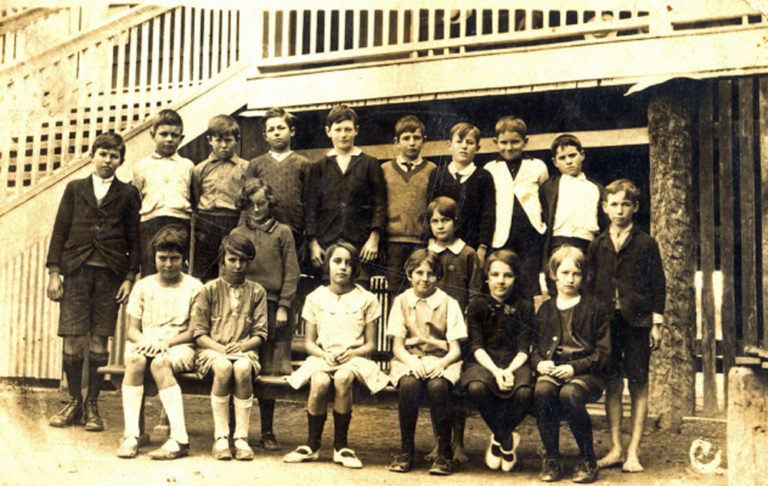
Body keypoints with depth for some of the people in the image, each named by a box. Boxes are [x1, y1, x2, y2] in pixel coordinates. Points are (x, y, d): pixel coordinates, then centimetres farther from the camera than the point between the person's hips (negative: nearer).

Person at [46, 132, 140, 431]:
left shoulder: (128, 194, 10)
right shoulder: (75, 189, 14)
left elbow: (134, 239, 7)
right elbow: (60, 231, 10)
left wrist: (130, 277, -2)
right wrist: (54, 272, 2)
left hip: (111, 274, -1)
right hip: (76, 271, 1)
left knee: (99, 342, 0)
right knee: (72, 341, -2)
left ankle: (92, 406, 9)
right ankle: (74, 403, 11)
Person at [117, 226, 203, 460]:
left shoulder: (193, 287, 5)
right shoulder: (143, 286, 14)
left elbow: (194, 332, -2)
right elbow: (131, 329, 10)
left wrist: (165, 342, -17)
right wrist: (144, 341, -13)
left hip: (179, 346, -2)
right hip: (145, 344, 3)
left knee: (160, 363, -36)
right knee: (134, 359, -33)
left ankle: (179, 438, -38)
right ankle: (130, 435, -34)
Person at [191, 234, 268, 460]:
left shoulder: (256, 292, 10)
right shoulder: (210, 290, 7)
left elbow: (260, 335, 6)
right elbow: (199, 333, 3)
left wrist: (241, 346, -14)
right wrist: (220, 349, -14)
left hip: (244, 350, 1)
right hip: (212, 349, -1)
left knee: (243, 368, -35)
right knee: (223, 367, -36)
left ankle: (241, 437, -28)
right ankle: (220, 437, -27)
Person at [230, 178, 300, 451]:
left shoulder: (282, 233, 10)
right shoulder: (236, 235, 15)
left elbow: (291, 273, 5)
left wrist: (283, 306, -4)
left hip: (272, 307, -1)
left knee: (269, 372, 0)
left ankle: (267, 432, 9)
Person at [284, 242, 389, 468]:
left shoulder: (366, 299, 9)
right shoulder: (315, 298, 12)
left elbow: (371, 344, 6)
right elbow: (308, 342, 9)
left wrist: (350, 353, -14)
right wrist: (325, 355, -12)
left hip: (354, 358, -1)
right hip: (322, 356, 1)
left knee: (343, 378, -37)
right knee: (319, 382, -35)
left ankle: (340, 445, -22)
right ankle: (312, 444, -15)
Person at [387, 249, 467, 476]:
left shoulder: (449, 303, 7)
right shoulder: (401, 301, 10)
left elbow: (455, 350, 1)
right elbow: (397, 346, 4)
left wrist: (442, 363, -20)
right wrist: (411, 361, -17)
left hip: (441, 361, -1)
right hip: (408, 361, 1)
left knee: (437, 385, -34)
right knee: (409, 383, -34)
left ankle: (444, 452, -22)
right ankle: (406, 450, -19)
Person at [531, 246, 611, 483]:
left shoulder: (595, 309, 8)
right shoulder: (544, 310, 20)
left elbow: (602, 352, 1)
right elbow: (534, 346, 21)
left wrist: (574, 367, -13)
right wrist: (539, 362, -3)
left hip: (586, 373, -3)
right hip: (551, 370, 3)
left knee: (570, 393, -37)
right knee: (542, 391, -33)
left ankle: (587, 460, -18)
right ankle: (551, 459, -19)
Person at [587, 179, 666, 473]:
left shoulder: (646, 244, 3)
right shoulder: (597, 246, 10)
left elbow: (658, 284, 2)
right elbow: (591, 285, 13)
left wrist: (656, 322, -3)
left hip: (637, 321, -2)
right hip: (606, 322, 2)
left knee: (638, 386, 1)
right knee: (612, 385, 5)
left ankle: (633, 452, 5)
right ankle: (615, 449, 12)